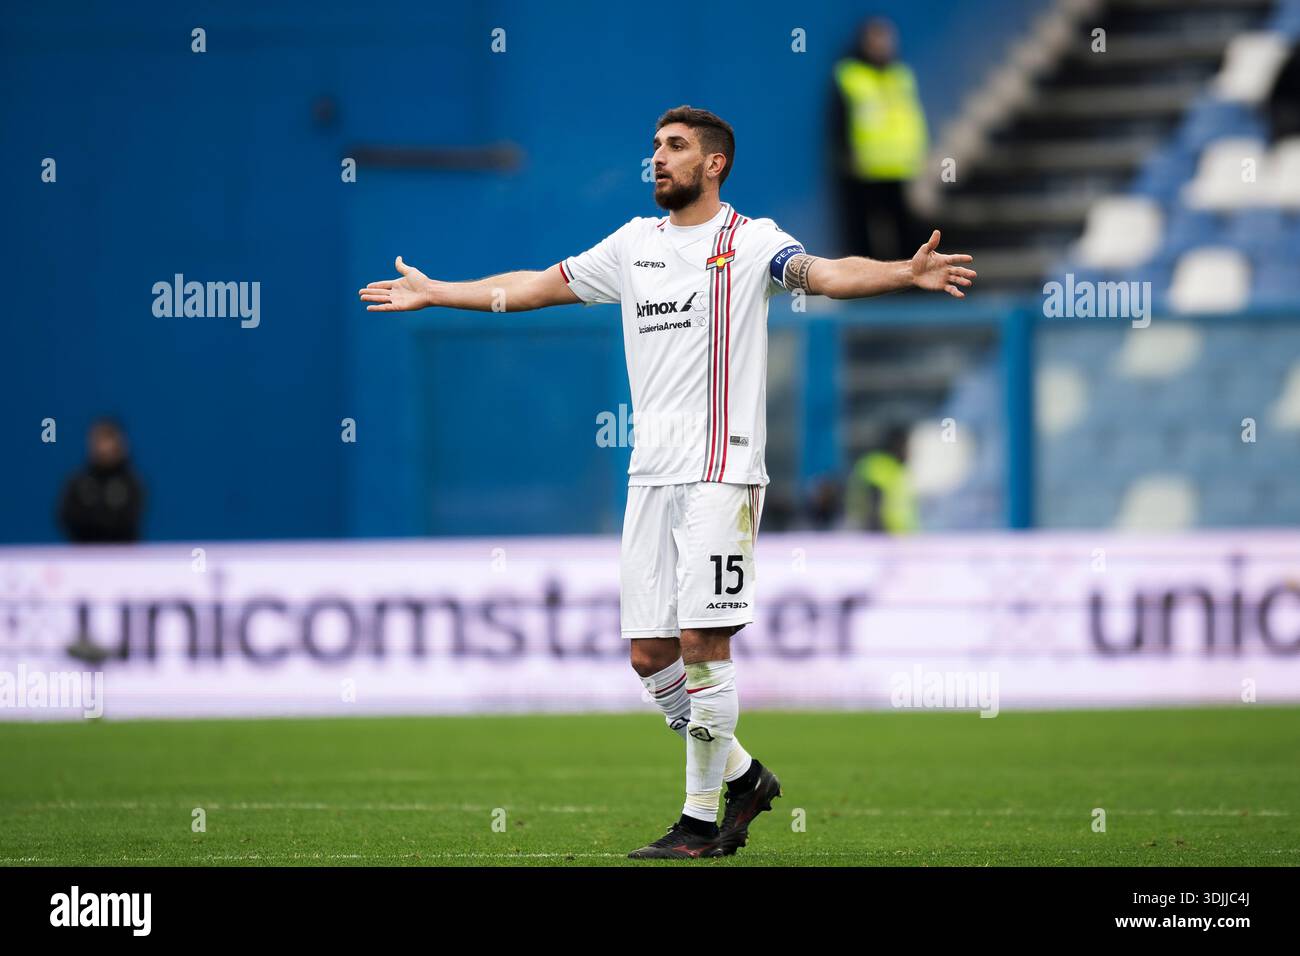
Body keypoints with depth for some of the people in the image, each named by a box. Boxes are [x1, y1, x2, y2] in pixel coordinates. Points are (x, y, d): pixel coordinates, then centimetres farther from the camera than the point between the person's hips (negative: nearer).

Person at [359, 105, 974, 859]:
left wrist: (909, 273, -38)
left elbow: (827, 275, -19)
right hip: (651, 475, 6)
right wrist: (435, 292, 31)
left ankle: (703, 819, -1)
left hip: (721, 471, -6)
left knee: (703, 644, -9)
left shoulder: (750, 241, -2)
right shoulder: (634, 242, 15)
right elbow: (538, 286, 26)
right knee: (651, 655, 4)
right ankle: (742, 776, 22)